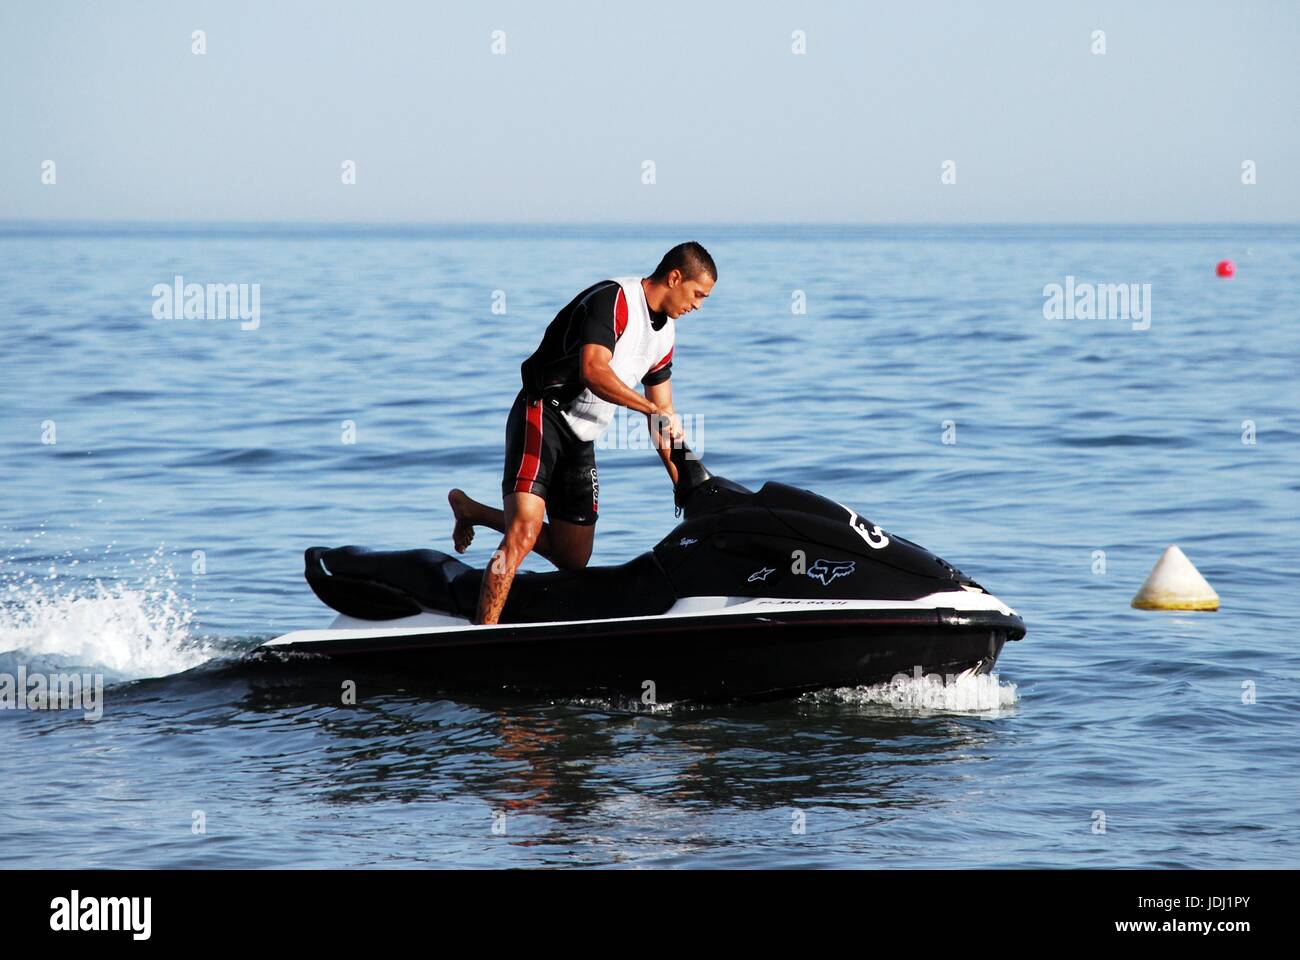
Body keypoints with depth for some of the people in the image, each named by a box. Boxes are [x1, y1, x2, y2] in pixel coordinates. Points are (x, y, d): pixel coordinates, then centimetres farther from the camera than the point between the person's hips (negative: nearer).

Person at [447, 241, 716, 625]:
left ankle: (474, 512, 28)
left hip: (581, 438, 9)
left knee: (573, 560, 13)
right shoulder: (614, 298, -15)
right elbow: (593, 371, -29)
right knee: (524, 534, -26)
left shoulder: (665, 333, 14)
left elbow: (664, 421, 20)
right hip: (544, 415, -9)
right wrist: (654, 410, -30)